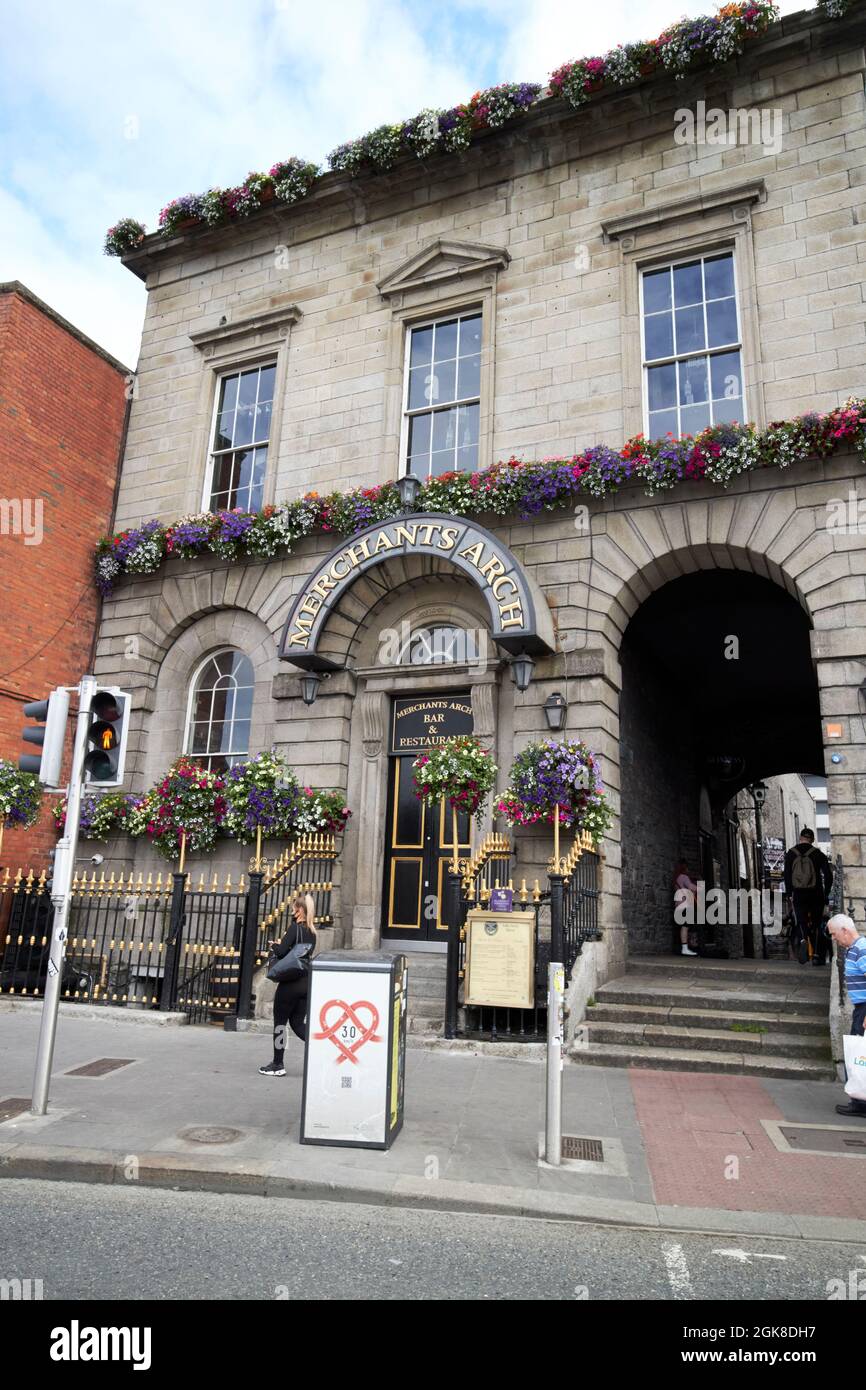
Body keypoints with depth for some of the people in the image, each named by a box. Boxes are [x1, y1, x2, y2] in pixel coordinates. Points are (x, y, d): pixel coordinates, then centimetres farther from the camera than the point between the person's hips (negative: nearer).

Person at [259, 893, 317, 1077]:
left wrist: (274, 945, 0)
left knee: (280, 1022, 8)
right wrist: (280, 946, 10)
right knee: (298, 1023, 14)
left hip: (290, 983, -7)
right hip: (306, 982, 7)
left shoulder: (295, 928, -13)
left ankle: (277, 1065, 16)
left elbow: (281, 951, -21)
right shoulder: (312, 932, 9)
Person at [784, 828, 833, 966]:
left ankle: (804, 939, -22)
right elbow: (828, 875, -2)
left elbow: (787, 875, 1)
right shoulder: (818, 854, -2)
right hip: (816, 894, 0)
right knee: (817, 925, 9)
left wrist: (789, 894, 7)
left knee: (801, 922, 6)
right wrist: (826, 893, 9)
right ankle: (817, 955, 5)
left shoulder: (791, 854, 3)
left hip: (798, 894, 0)